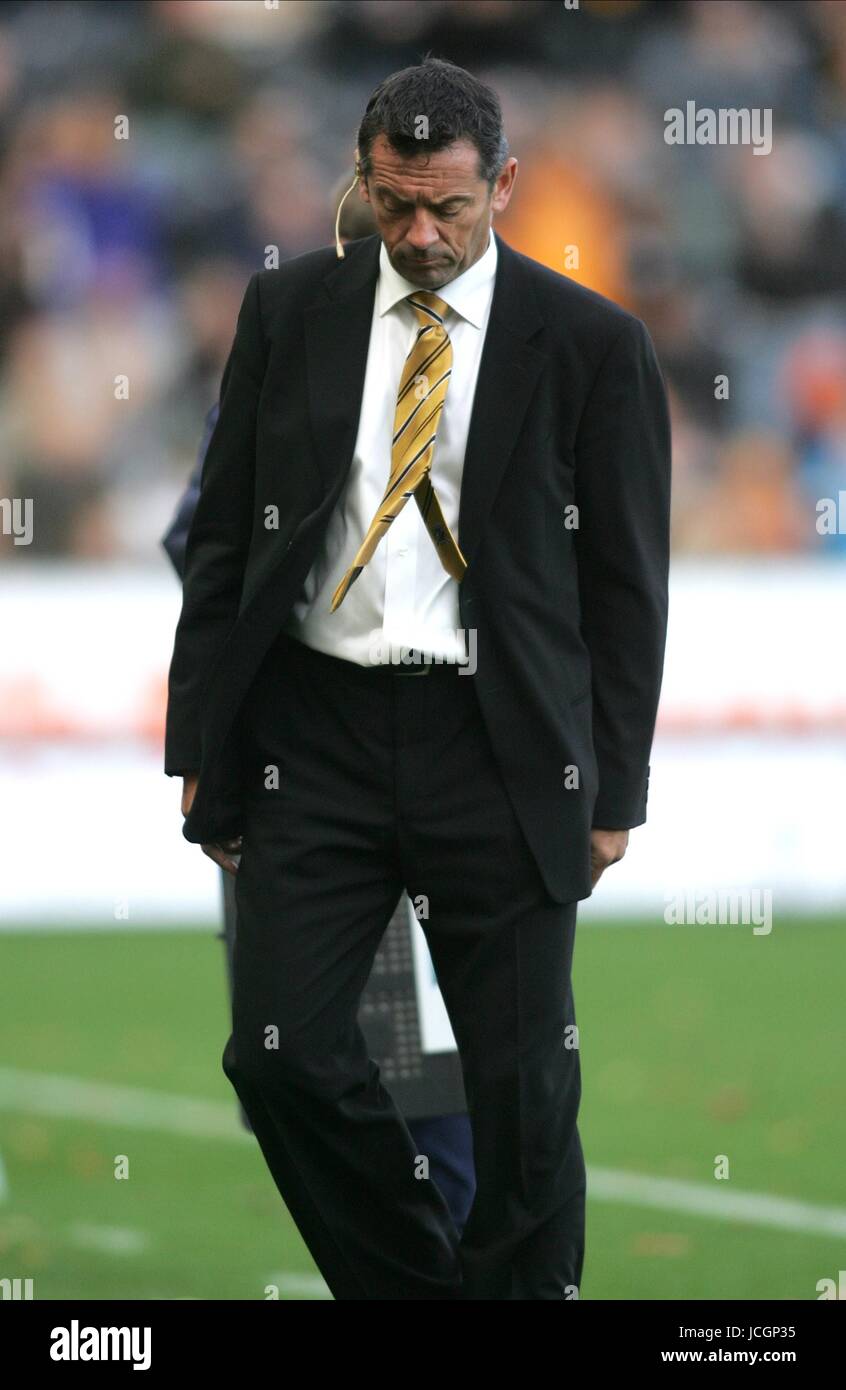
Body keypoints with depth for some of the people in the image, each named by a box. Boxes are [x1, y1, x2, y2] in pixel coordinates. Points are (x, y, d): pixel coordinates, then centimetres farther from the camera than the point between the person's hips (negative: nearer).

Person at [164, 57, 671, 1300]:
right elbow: (225, 535, 9)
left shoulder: (590, 344, -1)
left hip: (497, 743, -2)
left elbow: (627, 583, 2)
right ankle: (409, 1281, 16)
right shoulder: (290, 310, 6)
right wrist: (200, 746, 6)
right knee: (281, 1050, -4)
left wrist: (613, 791, -1)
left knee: (523, 1079, 1)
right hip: (316, 728, 2)